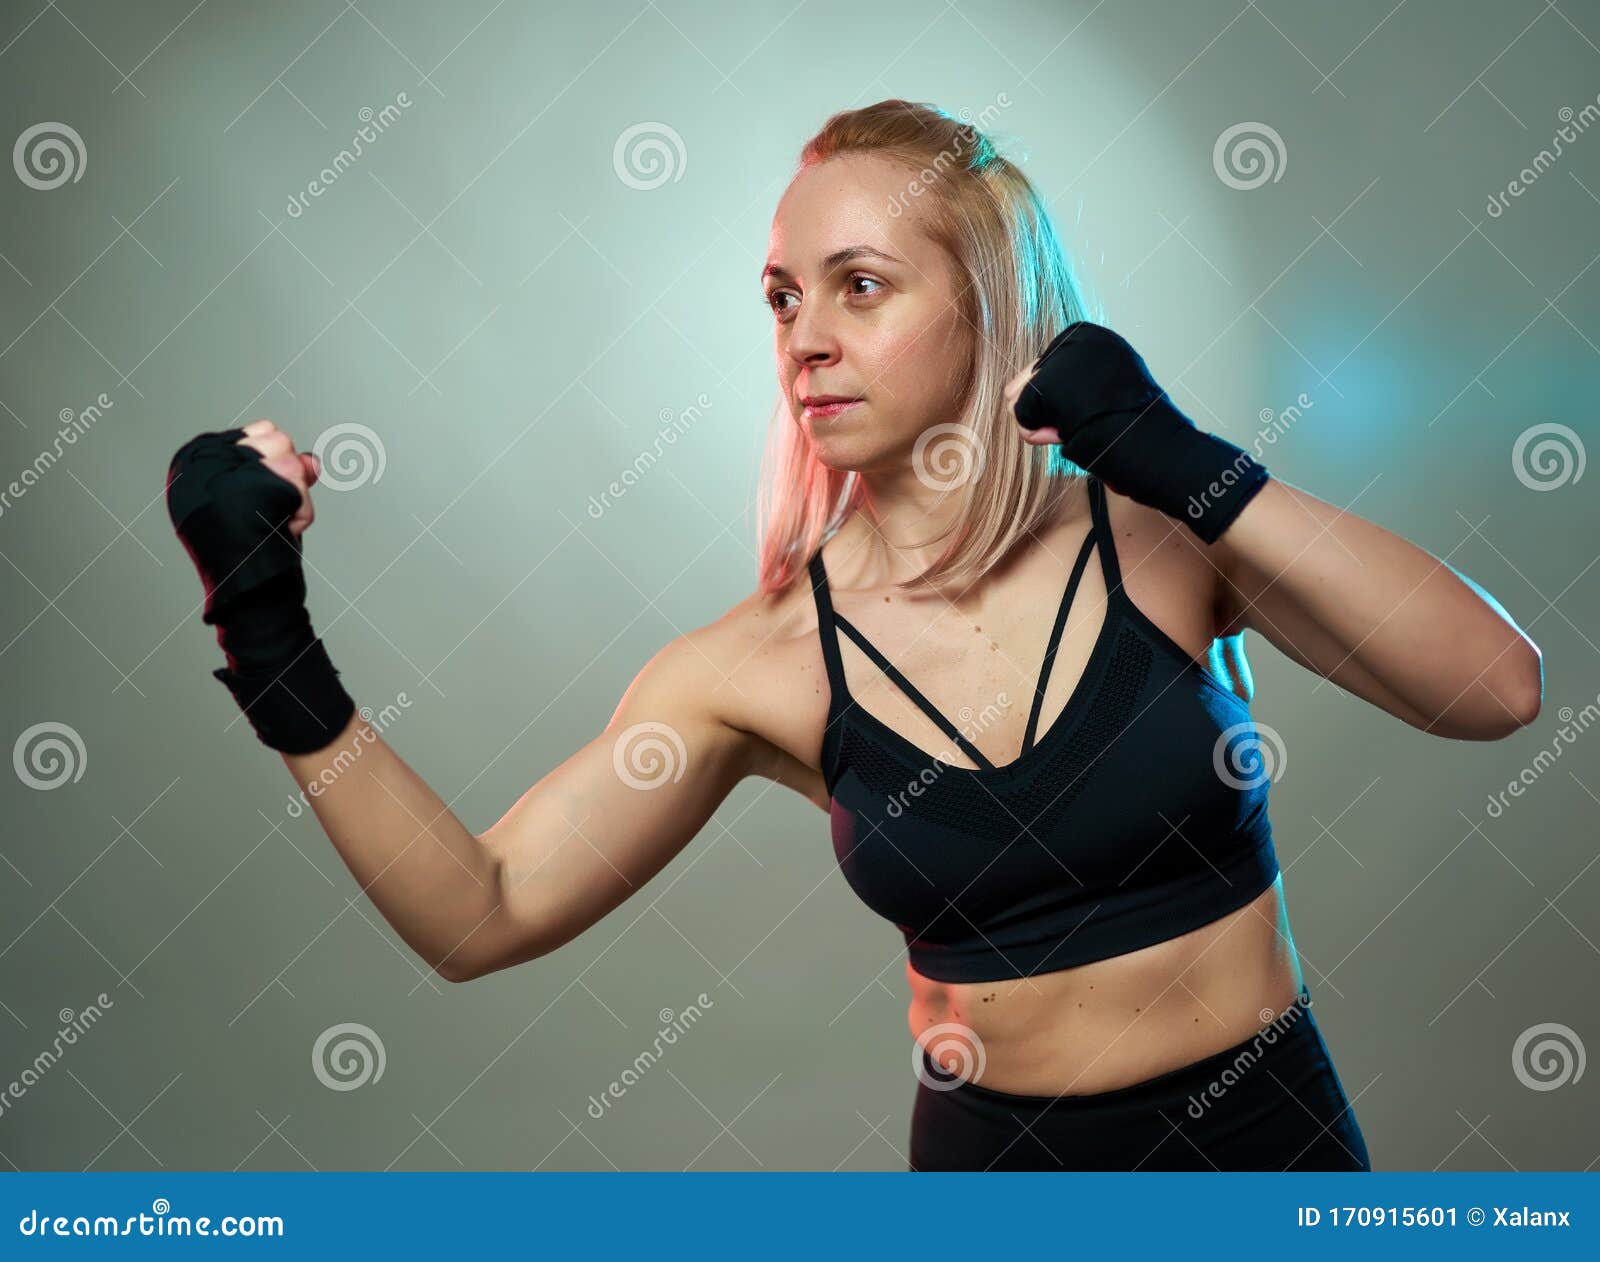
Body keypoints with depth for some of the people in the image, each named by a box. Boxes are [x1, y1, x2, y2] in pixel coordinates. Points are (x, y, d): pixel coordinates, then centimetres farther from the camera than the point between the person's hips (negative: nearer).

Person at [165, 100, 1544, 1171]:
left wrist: (1201, 472, -25)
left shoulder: (1163, 534, -11)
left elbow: (1498, 687, -19)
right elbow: (484, 915, -12)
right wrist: (272, 642, -20)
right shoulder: (766, 665, -10)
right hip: (999, 1151, 0)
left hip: (1273, 1135, 1)